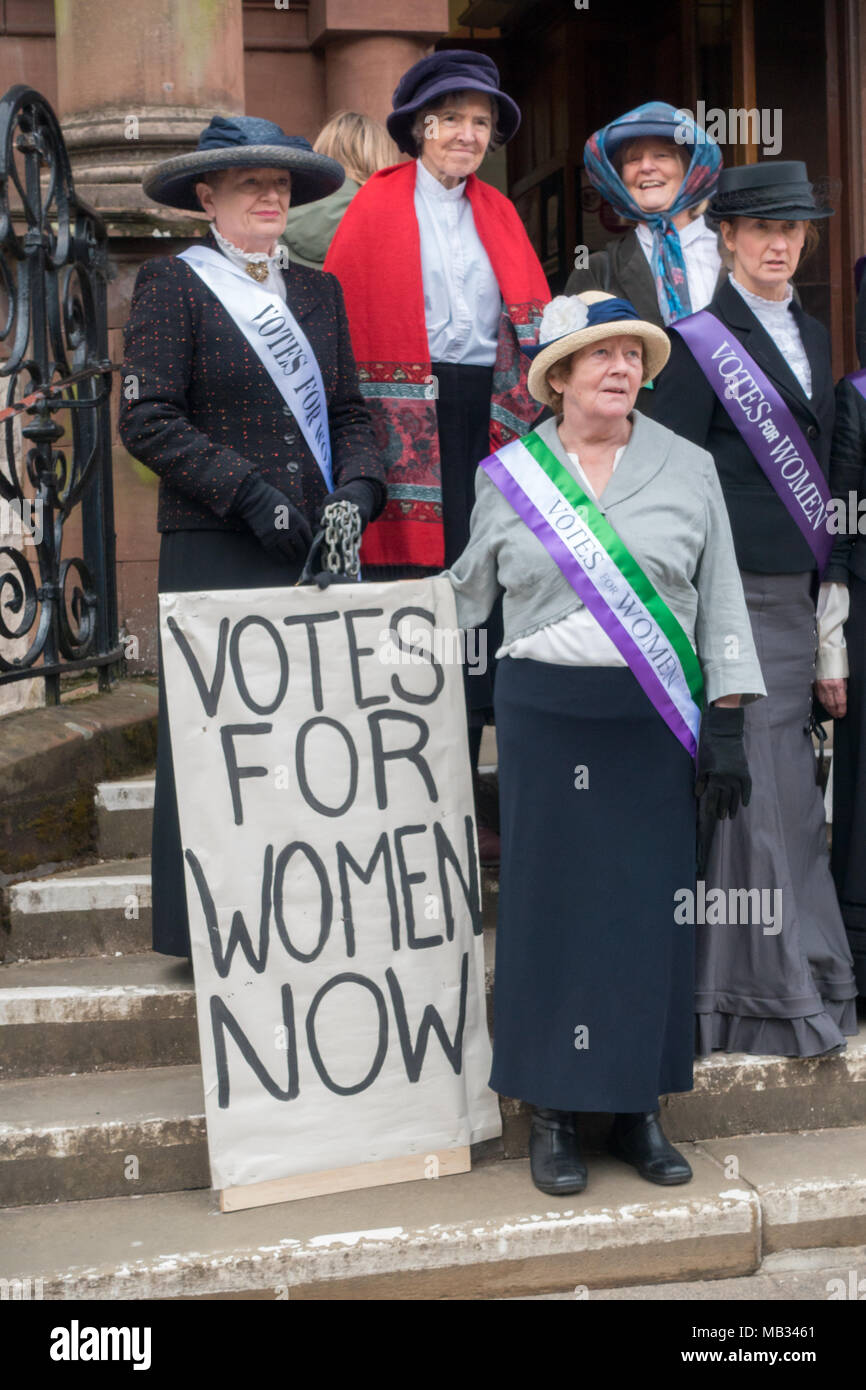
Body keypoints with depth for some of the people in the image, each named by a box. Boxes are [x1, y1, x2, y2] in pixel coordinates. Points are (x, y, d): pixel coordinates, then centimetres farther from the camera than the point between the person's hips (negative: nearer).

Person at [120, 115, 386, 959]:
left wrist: (359, 485, -3)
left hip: (320, 546, 5)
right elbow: (147, 421, -7)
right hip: (216, 551, -5)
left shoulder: (316, 292, 18)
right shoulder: (171, 286, 1)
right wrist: (249, 494, -14)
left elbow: (349, 411, 17)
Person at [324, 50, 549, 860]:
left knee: (480, 609, 3)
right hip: (404, 423, -4)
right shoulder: (375, 207, 3)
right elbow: (338, 319, -3)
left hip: (488, 422, 5)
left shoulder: (498, 214, 18)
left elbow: (535, 322, 14)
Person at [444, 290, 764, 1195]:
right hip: (543, 718, 0)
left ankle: (640, 1110, 17)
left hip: (656, 718, 1)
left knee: (651, 906, 3)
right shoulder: (506, 475, 5)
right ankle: (554, 1114, 13)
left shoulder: (688, 470, 6)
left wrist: (726, 724, 0)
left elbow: (721, 602, 6)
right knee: (549, 902, 1)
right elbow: (464, 596, 15)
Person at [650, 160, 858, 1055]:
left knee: (777, 786, 10)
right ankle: (786, 993, 4)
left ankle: (738, 980, 21)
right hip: (732, 590, -7)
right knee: (764, 789, -5)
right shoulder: (700, 338, -5)